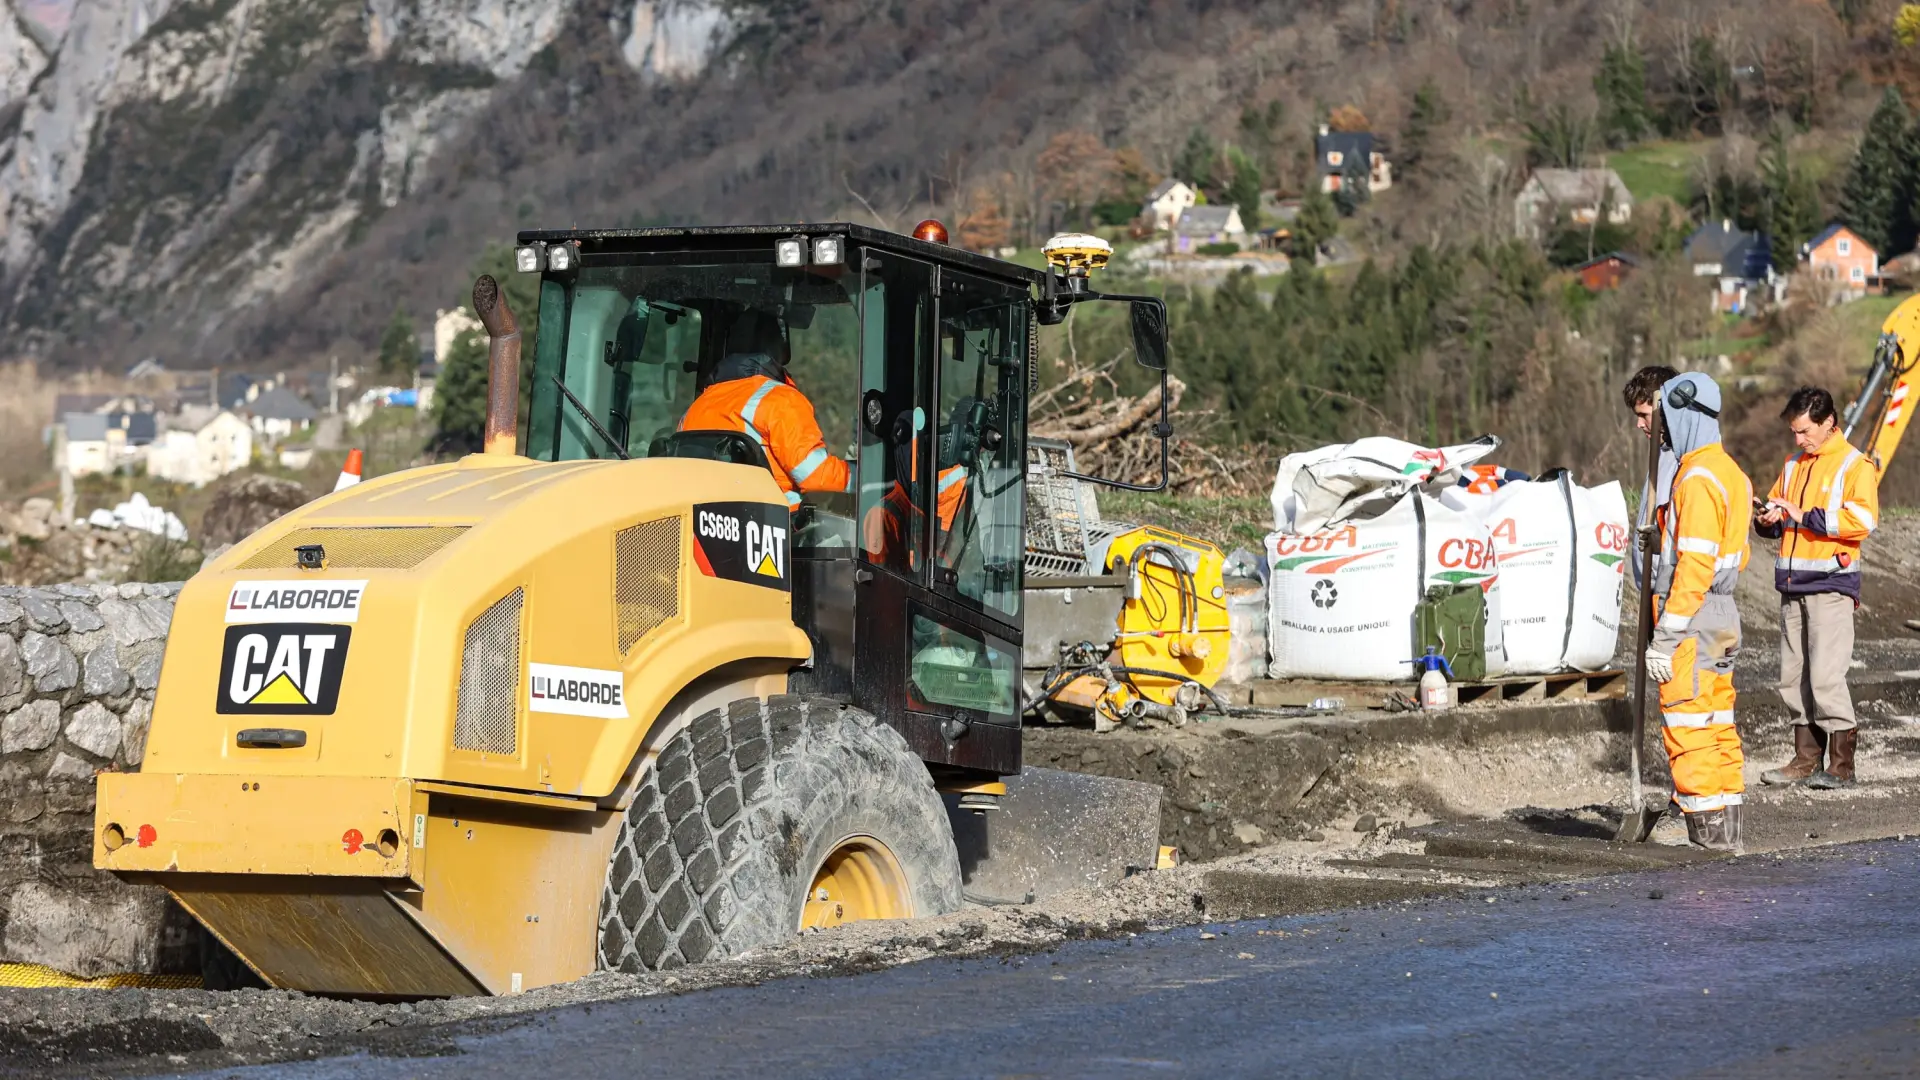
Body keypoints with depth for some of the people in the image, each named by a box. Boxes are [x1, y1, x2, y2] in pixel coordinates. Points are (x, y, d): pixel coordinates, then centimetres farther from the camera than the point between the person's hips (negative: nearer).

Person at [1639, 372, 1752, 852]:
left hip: (1692, 619, -10)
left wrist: (1665, 639, -22)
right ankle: (1726, 832, 18)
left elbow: (1695, 565, -22)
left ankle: (1705, 834, -5)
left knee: (1687, 731, -6)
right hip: (1723, 615, 10)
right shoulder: (1728, 471, 15)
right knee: (1718, 729, 13)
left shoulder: (1698, 478, -17)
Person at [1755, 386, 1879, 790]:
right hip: (1793, 587, 7)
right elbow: (1775, 509, 25)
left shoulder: (1855, 465, -4)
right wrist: (1769, 521, 1)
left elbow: (1861, 520, -17)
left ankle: (1841, 765, -5)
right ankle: (1806, 759, 13)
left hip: (1831, 586, -7)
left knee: (1826, 676, -11)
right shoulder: (1793, 466, 17)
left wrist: (1803, 516, -17)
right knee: (1793, 678, 7)